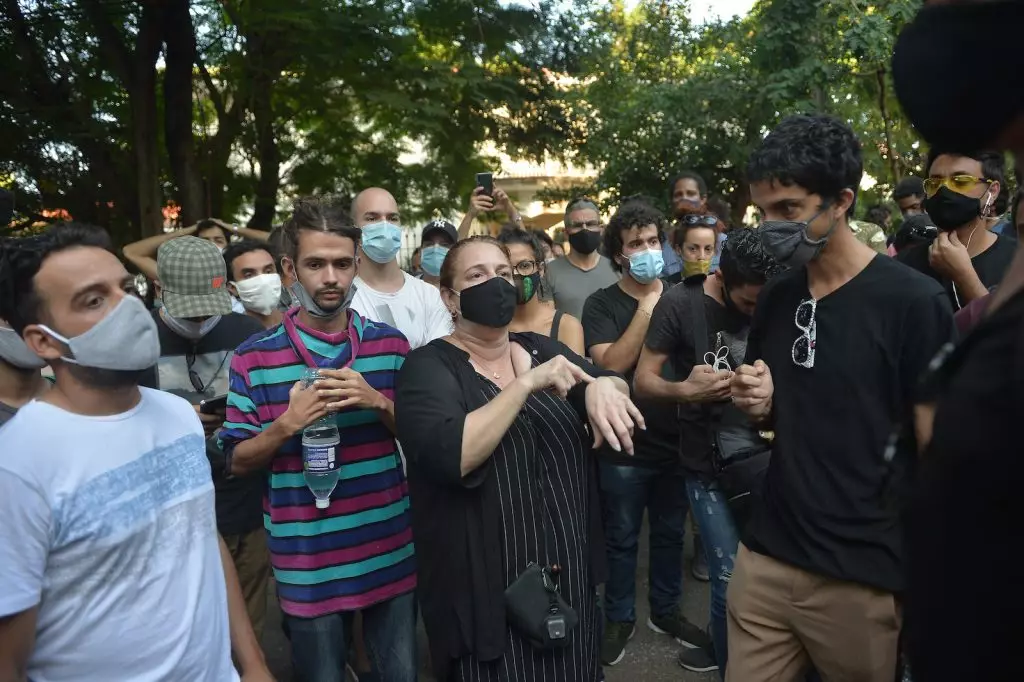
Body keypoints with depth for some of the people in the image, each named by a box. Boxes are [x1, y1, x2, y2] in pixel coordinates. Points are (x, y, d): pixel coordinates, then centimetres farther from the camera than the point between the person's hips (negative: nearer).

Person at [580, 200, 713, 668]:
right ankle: (620, 618, 31)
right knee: (622, 539, 12)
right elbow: (611, 365, -20)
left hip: (676, 442, 4)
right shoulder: (601, 304, -8)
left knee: (670, 534, 18)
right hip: (625, 449, -3)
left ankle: (666, 611, 38)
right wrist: (647, 307, -22)